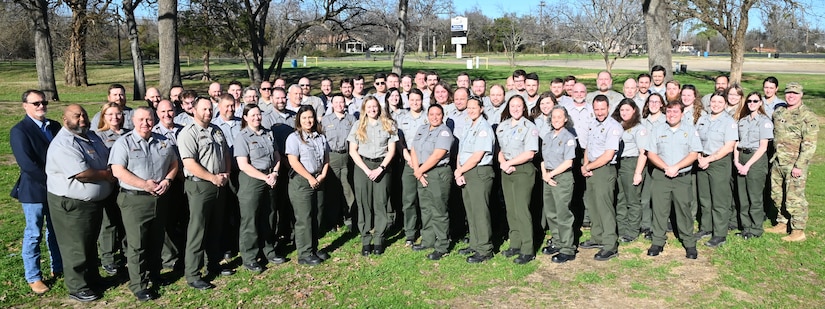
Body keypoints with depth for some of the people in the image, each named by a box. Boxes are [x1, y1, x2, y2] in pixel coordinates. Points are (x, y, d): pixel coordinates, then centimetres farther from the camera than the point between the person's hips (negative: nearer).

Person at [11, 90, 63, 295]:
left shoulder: (55, 126, 6)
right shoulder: (19, 131, -12)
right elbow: (26, 164, -20)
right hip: (34, 190, -6)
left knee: (56, 230, 16)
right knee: (34, 234, 5)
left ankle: (58, 268, 31)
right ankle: (33, 277, 18)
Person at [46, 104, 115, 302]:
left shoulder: (92, 138, 8)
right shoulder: (63, 144, -21)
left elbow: (109, 160, 19)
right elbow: (82, 174, -29)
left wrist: (111, 173, -4)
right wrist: (106, 175, -13)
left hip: (94, 201, 9)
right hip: (72, 204, -9)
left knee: (90, 243, 23)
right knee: (75, 247, 5)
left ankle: (92, 277, 40)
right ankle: (77, 288, 18)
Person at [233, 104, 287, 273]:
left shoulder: (269, 134, 10)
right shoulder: (242, 137, -8)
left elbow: (277, 156, 14)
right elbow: (243, 165, -15)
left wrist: (274, 173, -5)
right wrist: (265, 177, -15)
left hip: (269, 180, 6)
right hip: (251, 181, -6)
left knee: (269, 217, 13)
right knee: (250, 220, 0)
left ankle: (268, 251, 28)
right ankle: (249, 258, 10)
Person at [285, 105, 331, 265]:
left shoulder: (320, 137, 12)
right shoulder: (294, 138, -8)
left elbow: (326, 158, 15)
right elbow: (294, 162, -16)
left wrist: (322, 175, -1)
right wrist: (310, 178, -15)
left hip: (318, 181, 7)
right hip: (301, 182, -6)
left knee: (317, 216, 11)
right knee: (304, 219, -3)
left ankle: (314, 249, 22)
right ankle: (304, 254, 4)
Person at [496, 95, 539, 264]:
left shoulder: (529, 127, -7)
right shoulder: (502, 126, 11)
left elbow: (529, 153, -13)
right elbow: (500, 149, 12)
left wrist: (509, 162, -13)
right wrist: (502, 163, -8)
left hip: (523, 170, -6)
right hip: (506, 172, 6)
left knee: (522, 210, -8)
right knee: (511, 210, 9)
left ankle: (528, 251, -3)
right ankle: (515, 245, 19)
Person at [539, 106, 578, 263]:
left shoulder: (568, 138, -8)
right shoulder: (547, 137, 12)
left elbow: (568, 162, -14)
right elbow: (543, 159, 12)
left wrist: (551, 174, -11)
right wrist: (544, 174, -5)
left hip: (563, 178, -7)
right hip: (548, 178, 7)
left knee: (563, 214, -5)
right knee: (550, 213, 12)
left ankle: (568, 250, 2)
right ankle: (557, 243, 26)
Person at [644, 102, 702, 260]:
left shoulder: (690, 130, 5)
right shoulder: (657, 130, 8)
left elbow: (694, 154, -2)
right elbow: (651, 154, 3)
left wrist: (676, 167, -13)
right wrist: (666, 167, -10)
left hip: (682, 177, -1)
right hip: (660, 176, 1)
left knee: (684, 209, -1)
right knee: (659, 209, 2)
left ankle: (690, 244, 9)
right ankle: (658, 242, 11)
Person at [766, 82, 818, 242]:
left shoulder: (808, 116, -10)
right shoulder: (778, 113, 12)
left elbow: (809, 144, -16)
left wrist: (799, 166, -20)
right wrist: (773, 157, 17)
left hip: (795, 164, -7)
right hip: (777, 162, 7)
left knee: (794, 198, -3)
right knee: (777, 195, 15)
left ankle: (798, 231, 7)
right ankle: (781, 224, 29)